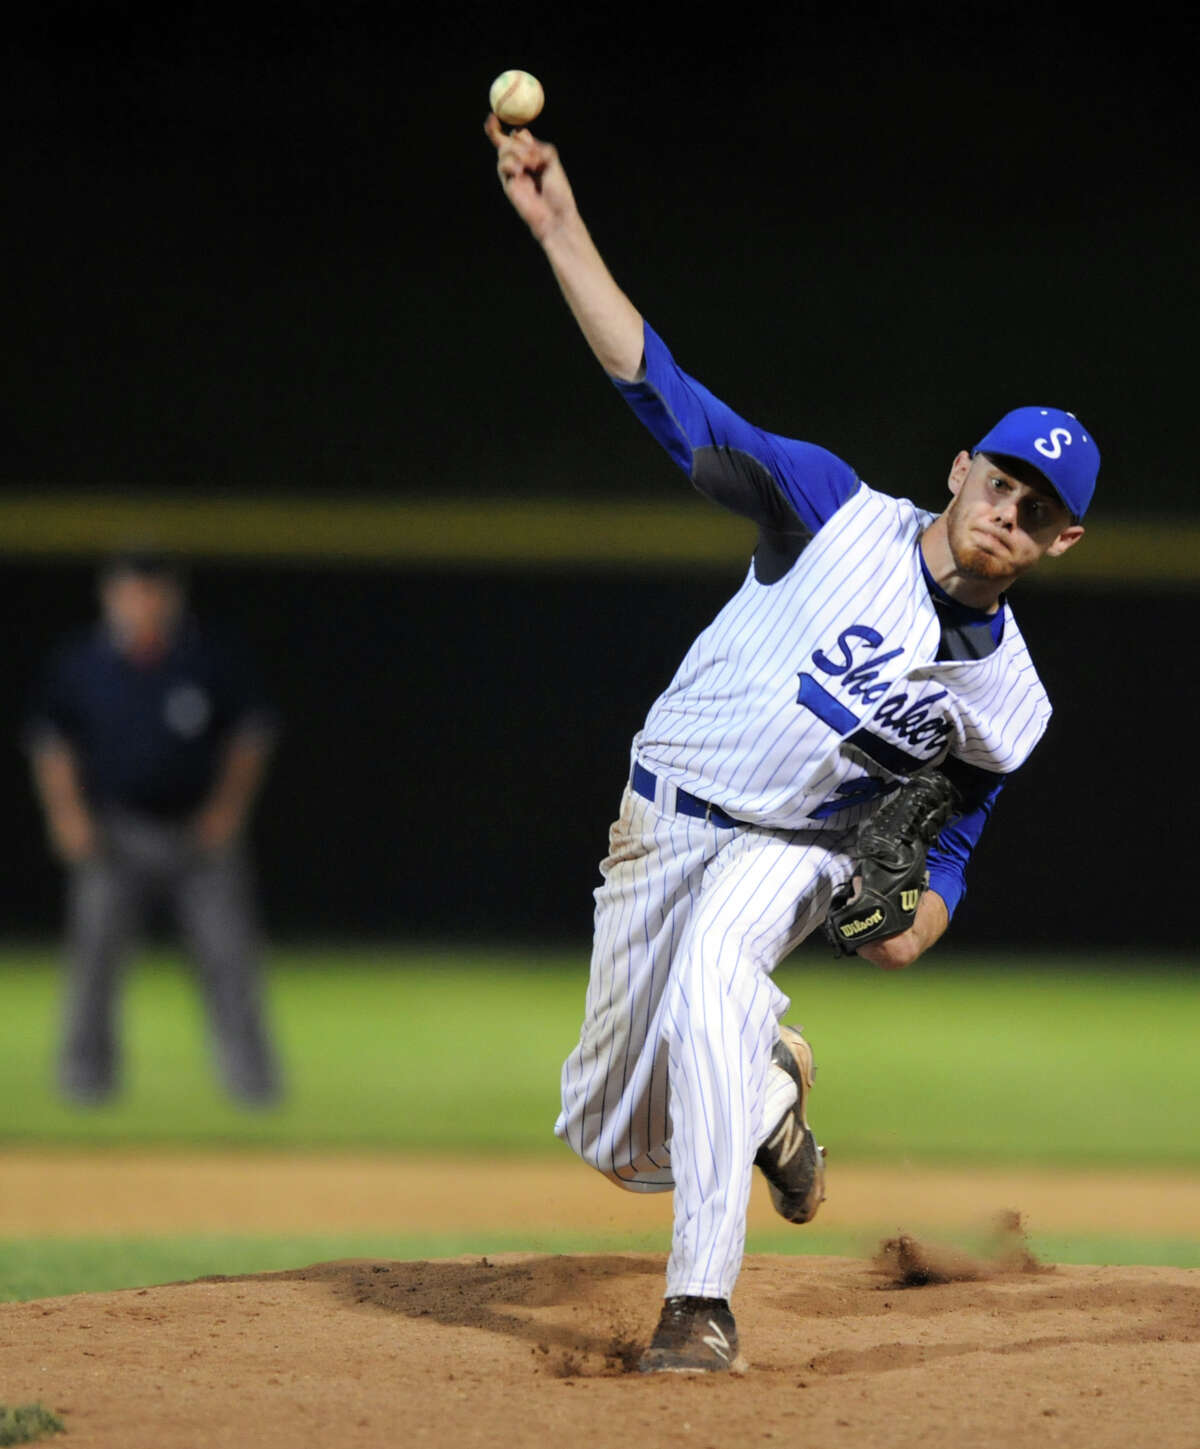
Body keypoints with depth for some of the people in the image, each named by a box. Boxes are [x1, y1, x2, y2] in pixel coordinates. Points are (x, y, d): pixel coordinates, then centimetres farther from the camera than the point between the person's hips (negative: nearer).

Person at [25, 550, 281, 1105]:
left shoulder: (213, 662, -1)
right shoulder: (76, 664, -1)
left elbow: (251, 734, 7)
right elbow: (50, 742, 8)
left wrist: (228, 808, -2)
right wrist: (67, 811, -4)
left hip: (202, 831, 0)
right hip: (114, 831, 0)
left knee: (228, 950, -3)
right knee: (94, 950, -4)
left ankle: (250, 1074, 5)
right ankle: (85, 1073, 7)